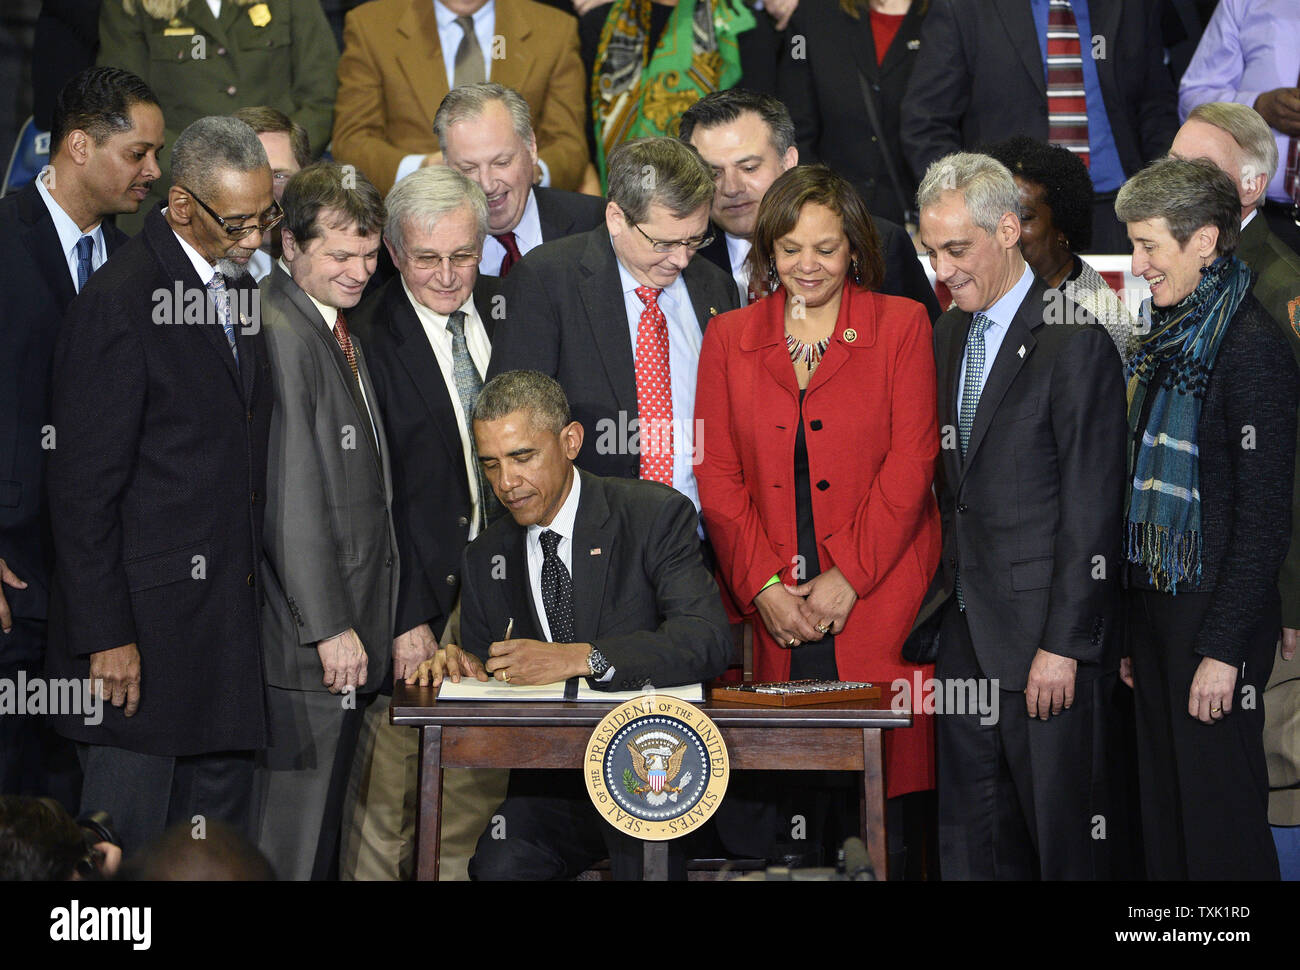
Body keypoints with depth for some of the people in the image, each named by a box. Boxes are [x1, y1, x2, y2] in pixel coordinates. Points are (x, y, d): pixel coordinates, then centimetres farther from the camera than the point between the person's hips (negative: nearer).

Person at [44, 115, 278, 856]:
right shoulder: (119, 303, -15)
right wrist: (106, 637, -17)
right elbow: (83, 489, -15)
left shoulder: (239, 287, 11)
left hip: (228, 621, 8)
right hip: (144, 625, -8)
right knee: (125, 848, -2)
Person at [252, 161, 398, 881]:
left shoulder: (340, 325, 15)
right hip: (307, 638, -10)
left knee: (321, 823, 14)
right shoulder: (279, 332, -17)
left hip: (350, 631, 10)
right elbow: (292, 498, -20)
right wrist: (329, 627, -19)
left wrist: (393, 622, 17)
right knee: (292, 840, -4)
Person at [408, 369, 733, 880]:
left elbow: (707, 638, -19)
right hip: (549, 782, 3)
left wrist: (582, 658, -30)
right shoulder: (486, 557, 12)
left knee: (645, 861, -31)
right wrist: (463, 669, -8)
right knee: (500, 864, -26)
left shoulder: (655, 515, -4)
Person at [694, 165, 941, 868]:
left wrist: (847, 576, -9)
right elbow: (717, 474, 8)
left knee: (882, 774, -6)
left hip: (879, 600, -2)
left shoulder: (901, 325, 5)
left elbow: (911, 461, -2)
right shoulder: (729, 337, 12)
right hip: (775, 609, 2)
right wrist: (764, 584, -5)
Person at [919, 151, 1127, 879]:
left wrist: (1063, 645, -16)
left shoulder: (1074, 342, -11)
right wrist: (945, 590, 6)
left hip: (1046, 630, -7)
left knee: (1063, 828, 0)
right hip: (968, 629, 7)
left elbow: (1092, 511, -13)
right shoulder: (949, 335, 13)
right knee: (973, 842, 10)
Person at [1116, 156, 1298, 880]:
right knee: (1164, 799, 12)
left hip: (1214, 611, -8)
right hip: (1156, 603, 8)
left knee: (1220, 813, -2)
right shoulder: (1170, 336, 12)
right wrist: (1136, 629, 13)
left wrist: (1223, 648, -18)